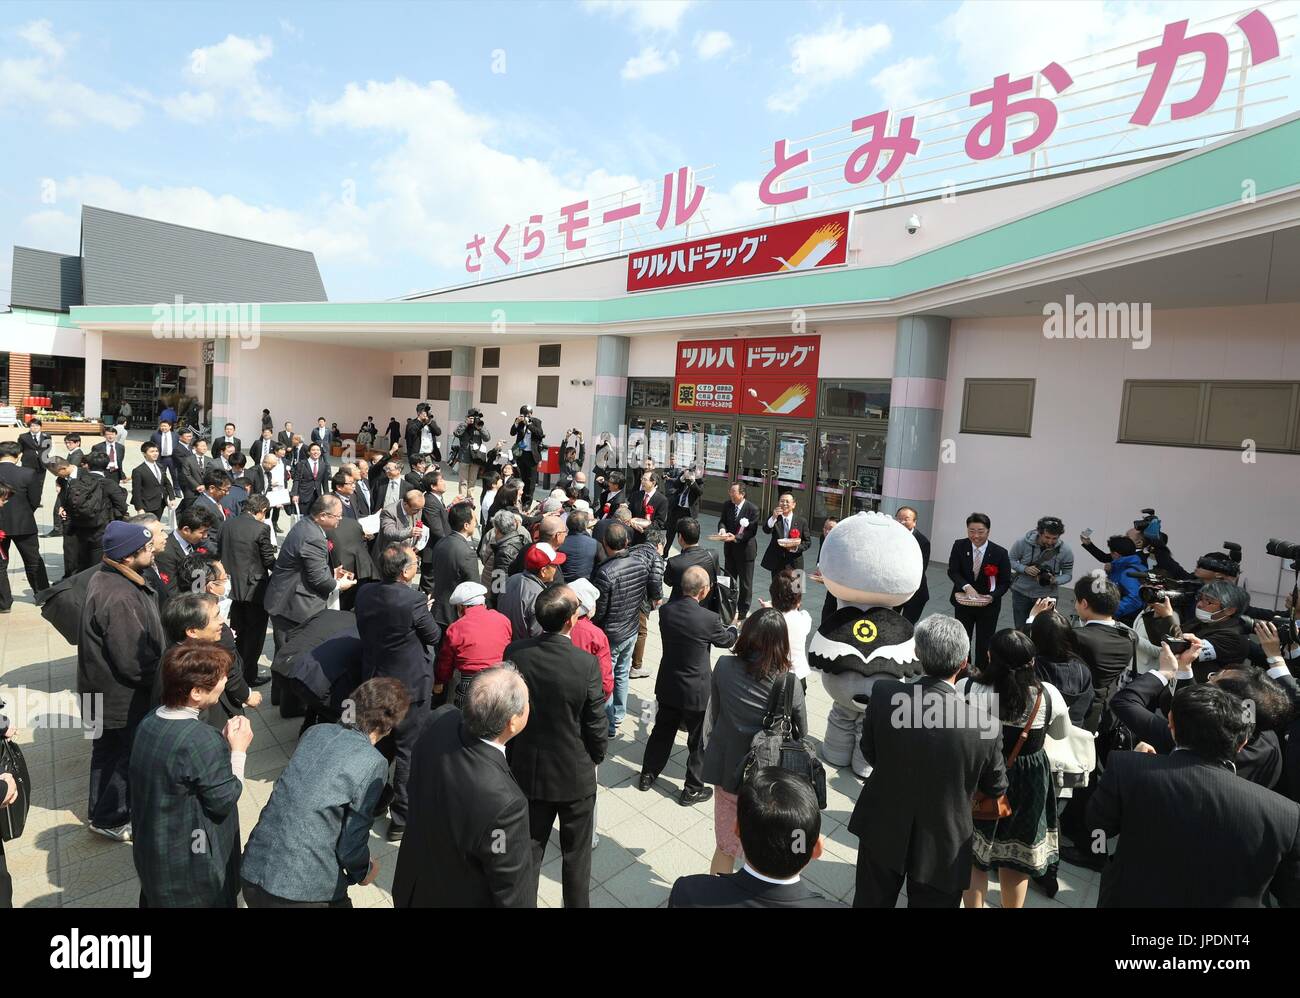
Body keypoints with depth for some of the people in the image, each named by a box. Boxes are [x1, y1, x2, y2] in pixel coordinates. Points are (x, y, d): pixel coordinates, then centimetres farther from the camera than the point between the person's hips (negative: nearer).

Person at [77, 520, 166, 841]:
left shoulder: (105, 577, -1)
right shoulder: (119, 598, -34)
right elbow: (135, 661, -29)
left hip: (106, 689, 10)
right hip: (124, 695, -10)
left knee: (108, 748, 25)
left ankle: (100, 811, 44)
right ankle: (110, 819, 26)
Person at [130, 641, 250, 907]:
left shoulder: (150, 722, -7)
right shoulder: (201, 740, -33)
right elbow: (224, 801, -21)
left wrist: (222, 744, -5)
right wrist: (238, 751, -12)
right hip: (193, 864, -7)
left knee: (158, 899, 28)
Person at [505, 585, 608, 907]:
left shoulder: (514, 653, -17)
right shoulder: (587, 664, -26)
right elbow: (595, 725, -15)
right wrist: (596, 757, 6)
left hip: (527, 769, 3)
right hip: (575, 774, -2)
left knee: (529, 850, 22)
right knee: (576, 853, 20)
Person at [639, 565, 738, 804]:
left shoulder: (665, 610, -12)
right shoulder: (709, 619, -25)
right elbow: (727, 640, -4)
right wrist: (736, 626, 18)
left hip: (667, 686, 5)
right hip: (696, 691, -5)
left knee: (662, 731, 24)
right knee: (698, 741, 15)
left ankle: (648, 775, 40)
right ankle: (692, 790, 28)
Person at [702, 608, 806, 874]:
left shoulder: (724, 666, -16)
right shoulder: (789, 685, -21)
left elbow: (714, 716, -4)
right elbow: (801, 736, -7)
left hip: (727, 772, 2)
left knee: (725, 848, 22)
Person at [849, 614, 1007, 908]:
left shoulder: (883, 694, -24)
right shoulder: (983, 725, -27)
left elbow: (870, 753, -6)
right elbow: (996, 789, -7)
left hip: (881, 834, 2)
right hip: (943, 850, -1)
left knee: (871, 901, 25)